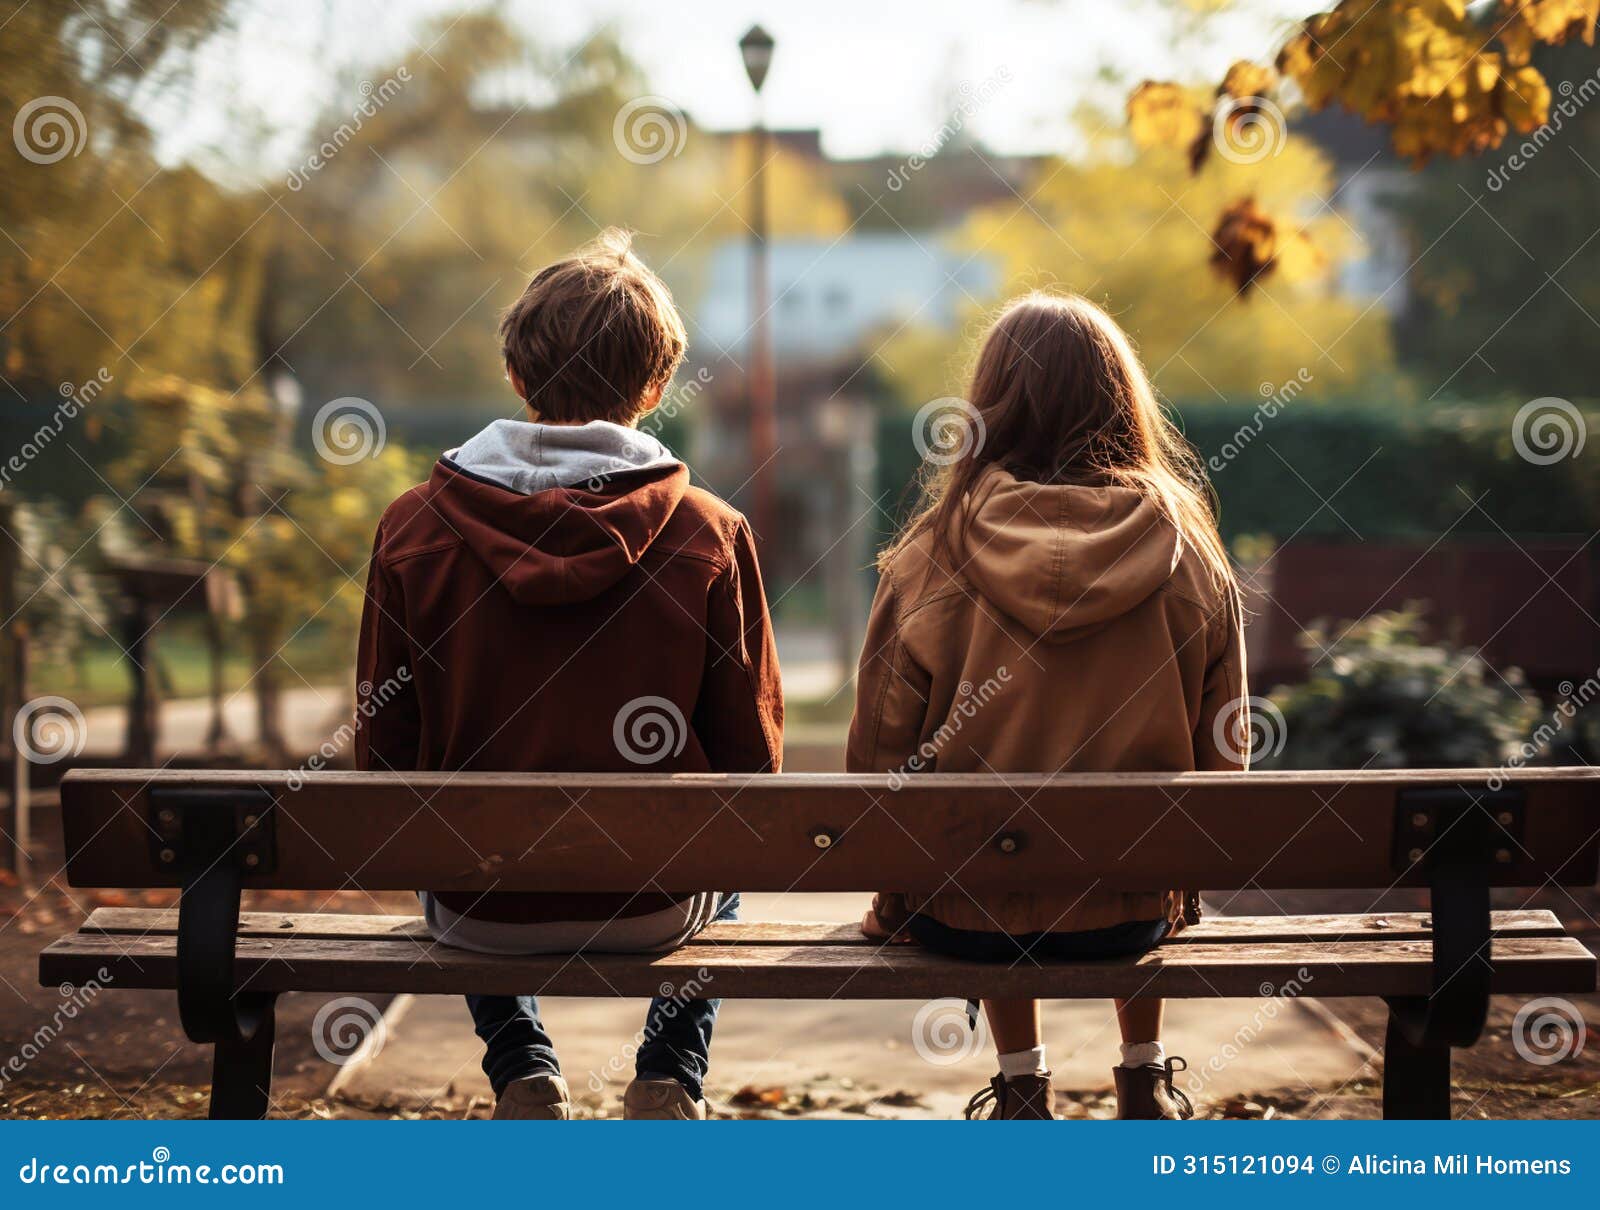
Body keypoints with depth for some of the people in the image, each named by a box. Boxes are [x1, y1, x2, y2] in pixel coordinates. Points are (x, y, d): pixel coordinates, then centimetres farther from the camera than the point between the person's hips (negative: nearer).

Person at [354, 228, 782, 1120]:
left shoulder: (414, 528, -10)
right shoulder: (710, 533, -13)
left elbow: (384, 754, -3)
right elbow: (754, 759, -6)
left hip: (479, 906, 1)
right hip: (652, 907, -1)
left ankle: (521, 1071, 26)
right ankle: (672, 1077, 23)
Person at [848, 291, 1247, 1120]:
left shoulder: (929, 560, -13)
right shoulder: (1191, 562, -10)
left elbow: (879, 757, -7)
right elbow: (1220, 765, -1)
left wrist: (891, 900, 11)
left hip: (962, 917, -1)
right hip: (1125, 915, 1)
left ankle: (1020, 1085, 38)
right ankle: (1145, 1076, 42)